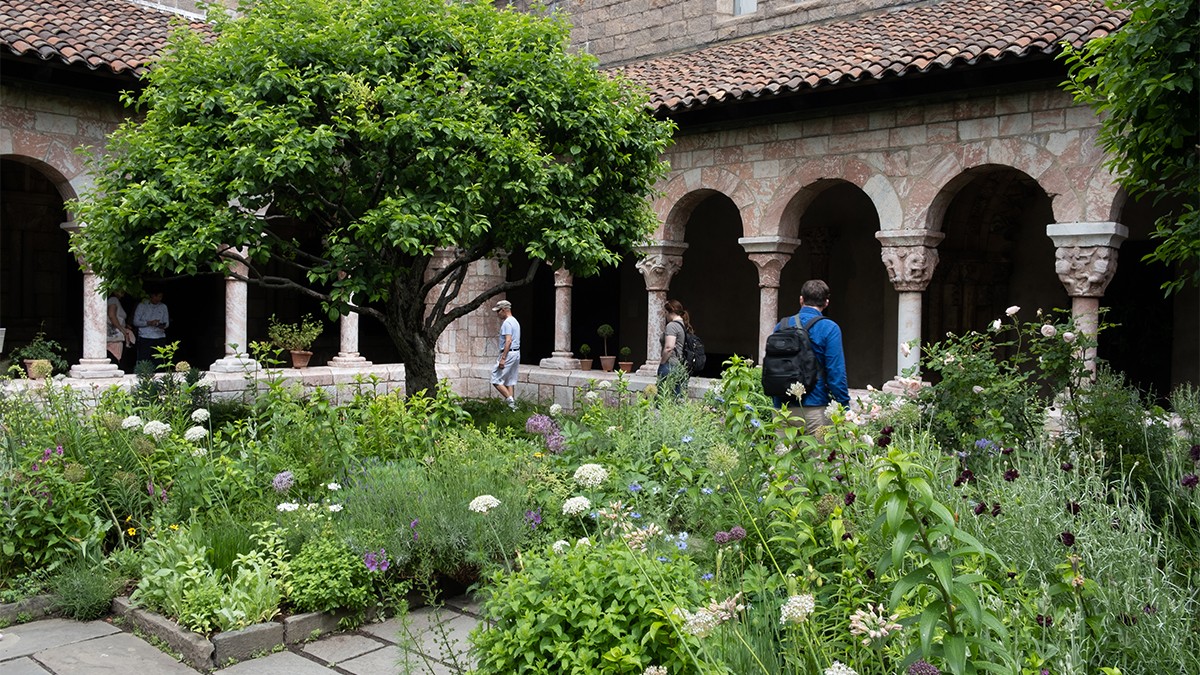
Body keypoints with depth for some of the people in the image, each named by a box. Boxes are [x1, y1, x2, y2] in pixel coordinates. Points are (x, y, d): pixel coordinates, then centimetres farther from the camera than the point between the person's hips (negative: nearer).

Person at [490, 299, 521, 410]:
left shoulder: (507, 323, -14)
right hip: (516, 353, 10)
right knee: (510, 380, 11)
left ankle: (510, 399, -11)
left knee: (496, 380, -4)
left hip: (509, 354, -10)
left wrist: (503, 358, -24)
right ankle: (512, 403, 10)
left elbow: (508, 341, -23)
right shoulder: (515, 321, 17)